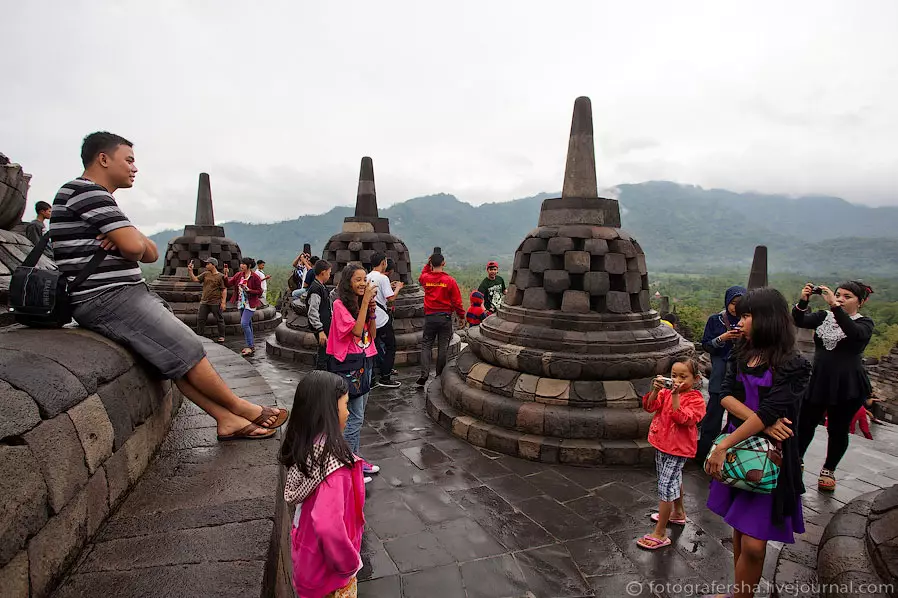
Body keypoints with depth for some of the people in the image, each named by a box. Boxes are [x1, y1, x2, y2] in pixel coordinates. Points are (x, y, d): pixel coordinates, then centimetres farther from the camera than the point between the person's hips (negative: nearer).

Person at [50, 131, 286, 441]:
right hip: (107, 299, -10)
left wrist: (122, 239, -8)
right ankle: (240, 408, 1)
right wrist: (130, 237, 2)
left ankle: (227, 419, -2)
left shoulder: (98, 197, 23)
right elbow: (134, 245, -22)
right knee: (187, 349, -11)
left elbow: (151, 253, 14)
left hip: (128, 294, 10)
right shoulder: (86, 190, -10)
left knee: (181, 352, 0)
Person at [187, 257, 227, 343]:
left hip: (216, 303, -6)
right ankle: (199, 336, 20)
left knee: (219, 320, 5)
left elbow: (224, 290, -10)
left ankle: (221, 336, 17)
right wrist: (190, 271, -5)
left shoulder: (220, 276, -8)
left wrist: (223, 302, -14)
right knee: (200, 319, 8)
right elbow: (195, 279, 8)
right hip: (204, 302, 6)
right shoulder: (205, 274, 10)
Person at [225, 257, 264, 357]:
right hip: (241, 303, 7)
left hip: (250, 304, -7)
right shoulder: (239, 275, 5)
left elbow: (259, 292, -9)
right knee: (248, 324, 14)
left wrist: (249, 290, -22)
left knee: (244, 323, -16)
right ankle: (251, 346, 24)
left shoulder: (255, 277, -12)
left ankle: (250, 347, -7)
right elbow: (228, 284, 1)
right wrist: (225, 275, -13)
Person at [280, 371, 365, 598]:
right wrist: (350, 563, -23)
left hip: (306, 551, 7)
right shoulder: (332, 459, -33)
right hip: (328, 565, -7)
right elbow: (328, 525, -40)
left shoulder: (303, 447, -7)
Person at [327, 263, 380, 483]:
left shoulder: (361, 303, 10)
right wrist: (365, 301, -22)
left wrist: (371, 309, -5)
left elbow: (372, 334, 7)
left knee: (358, 415, 16)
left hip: (366, 361, 8)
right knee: (355, 417, -4)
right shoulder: (340, 304, -12)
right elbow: (357, 331, -23)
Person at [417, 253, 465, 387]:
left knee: (426, 345, 9)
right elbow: (457, 301, -5)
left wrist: (427, 264, 19)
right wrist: (461, 316, 8)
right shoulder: (450, 281, -10)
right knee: (443, 347, 9)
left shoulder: (425, 278, -4)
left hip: (430, 317, 1)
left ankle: (424, 374, -2)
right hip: (445, 317, -1)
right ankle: (440, 375, 17)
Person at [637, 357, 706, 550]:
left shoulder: (696, 399, -15)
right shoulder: (666, 392, 3)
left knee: (666, 485, -9)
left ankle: (660, 533, -1)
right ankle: (678, 513, 50)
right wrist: (656, 390, -21)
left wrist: (675, 395, -33)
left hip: (677, 449, -8)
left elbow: (681, 418, -28)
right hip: (662, 444, 8)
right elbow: (650, 407, -7)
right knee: (674, 479, 27)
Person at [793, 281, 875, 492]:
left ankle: (828, 470, 27)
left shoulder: (864, 323, -4)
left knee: (838, 430, 9)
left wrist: (834, 306, -36)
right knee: (805, 425, 7)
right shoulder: (824, 317, 5)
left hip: (847, 387, -3)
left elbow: (855, 333, -28)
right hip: (818, 382, 3)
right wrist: (803, 301, -32)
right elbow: (800, 321, -14)